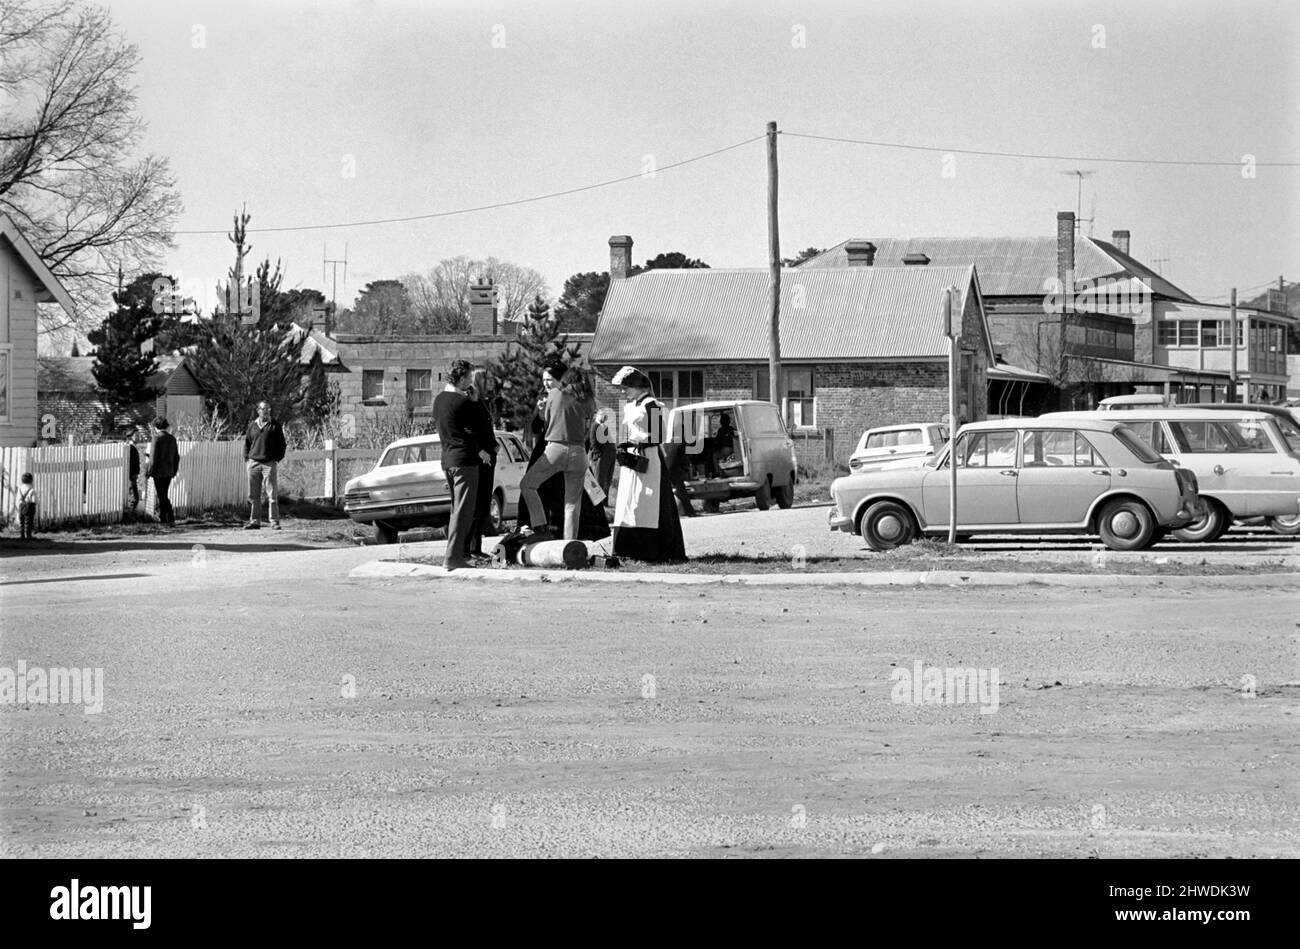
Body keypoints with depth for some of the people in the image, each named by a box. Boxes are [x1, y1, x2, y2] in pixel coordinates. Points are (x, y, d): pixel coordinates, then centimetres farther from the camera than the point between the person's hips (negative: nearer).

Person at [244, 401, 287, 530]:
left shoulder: (275, 425, 4)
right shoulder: (252, 425, 11)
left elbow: (281, 443, 6)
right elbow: (247, 442, 17)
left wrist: (278, 458, -2)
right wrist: (246, 458, 7)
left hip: (270, 463, -3)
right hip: (254, 463, 3)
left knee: (272, 494, -5)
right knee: (253, 495, 4)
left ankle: (274, 522, -3)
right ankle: (254, 521, 11)